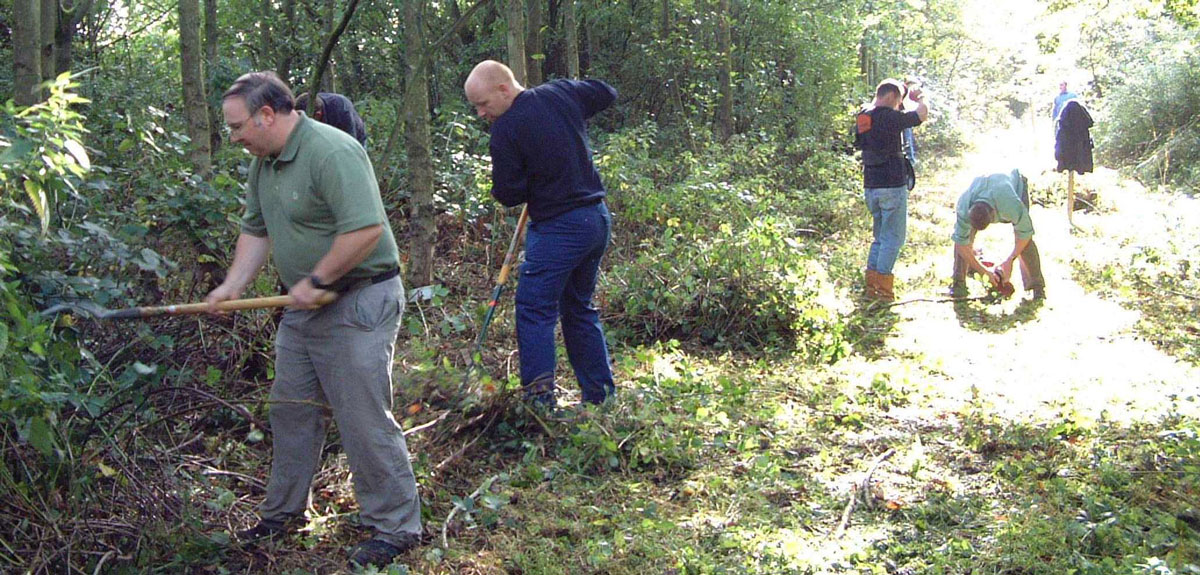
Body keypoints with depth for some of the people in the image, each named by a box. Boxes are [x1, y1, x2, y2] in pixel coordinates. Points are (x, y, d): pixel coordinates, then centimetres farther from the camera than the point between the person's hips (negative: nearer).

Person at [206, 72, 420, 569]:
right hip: (306, 306, 10)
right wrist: (234, 284, 4)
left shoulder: (332, 152, -21)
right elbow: (256, 230, 17)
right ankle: (284, 511, 34)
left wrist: (316, 281, -21)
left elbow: (366, 229, -29)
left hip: (358, 303, -10)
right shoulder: (264, 162, 10)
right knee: (291, 410, 17)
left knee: (364, 419, -5)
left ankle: (395, 527, 7)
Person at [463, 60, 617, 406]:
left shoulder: (506, 130, -15)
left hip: (558, 228, -8)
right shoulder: (562, 93, 5)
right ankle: (601, 395, 22)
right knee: (579, 307, 18)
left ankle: (539, 397, -5)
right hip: (599, 219, 8)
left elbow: (507, 195, -10)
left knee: (535, 309, -2)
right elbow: (607, 93, 24)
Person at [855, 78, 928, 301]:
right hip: (892, 185, -8)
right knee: (893, 238, -1)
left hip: (870, 187, 8)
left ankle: (871, 285, 16)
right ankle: (883, 288, -3)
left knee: (880, 237, 17)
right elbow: (922, 114, -9)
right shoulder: (889, 117, -15)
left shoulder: (862, 117, 7)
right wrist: (918, 98, 10)